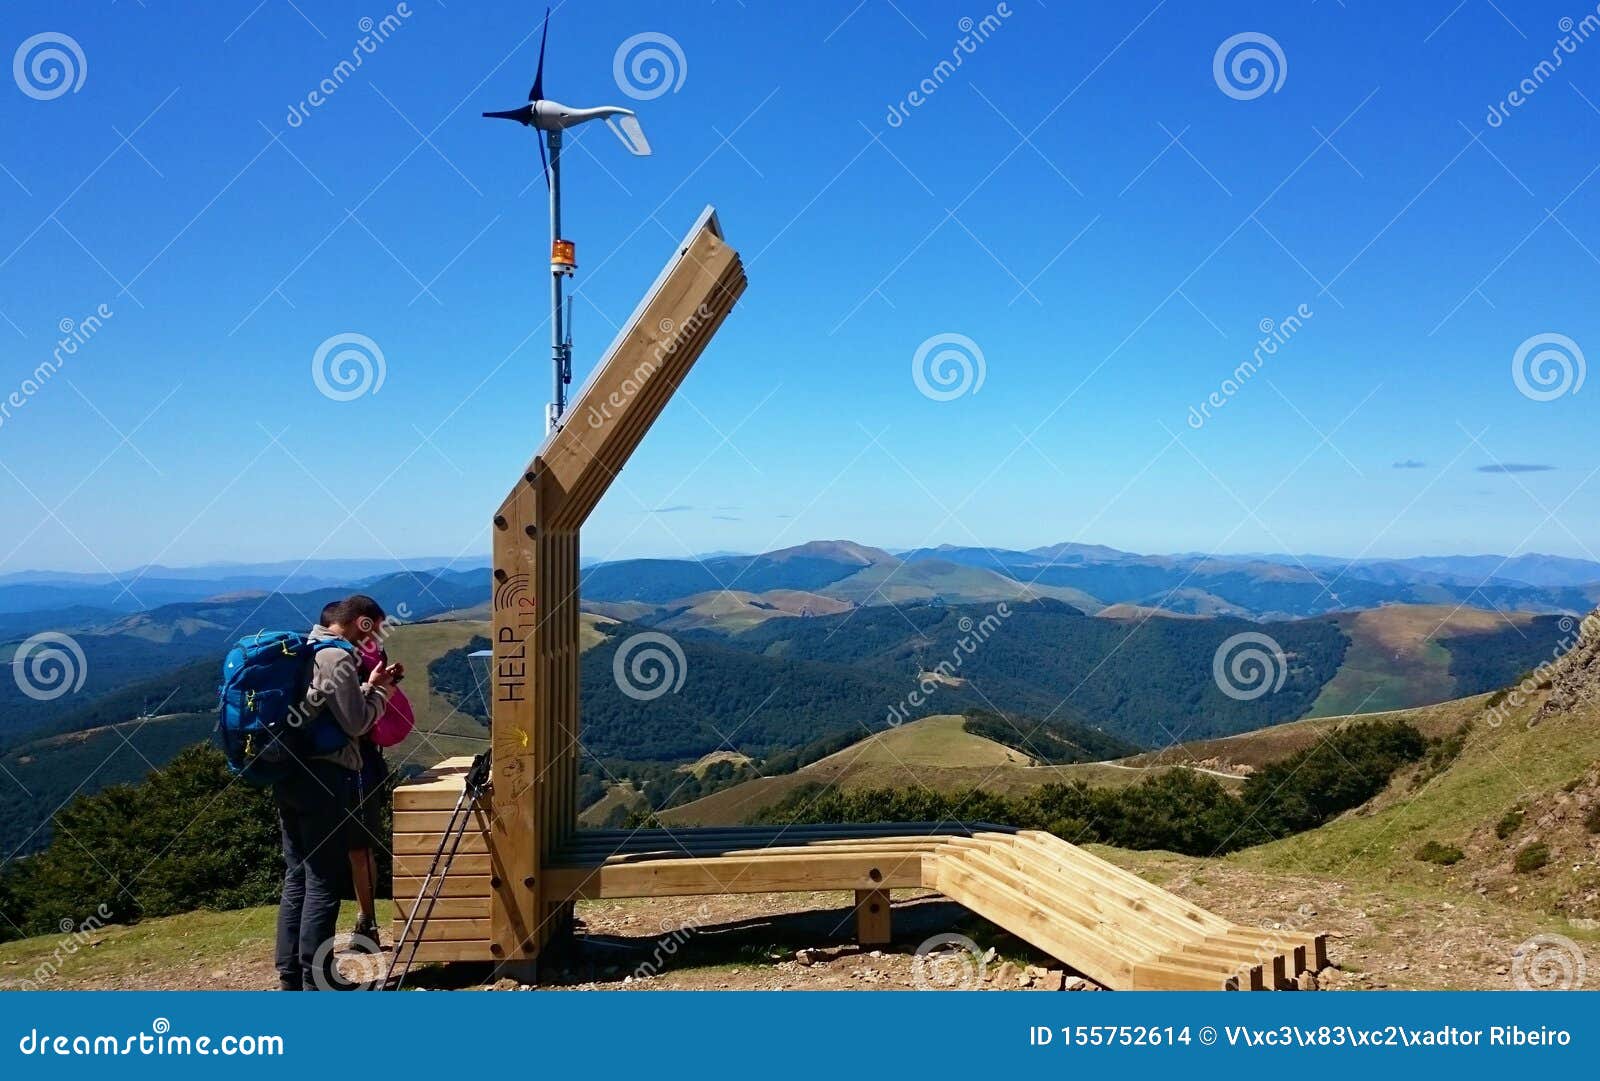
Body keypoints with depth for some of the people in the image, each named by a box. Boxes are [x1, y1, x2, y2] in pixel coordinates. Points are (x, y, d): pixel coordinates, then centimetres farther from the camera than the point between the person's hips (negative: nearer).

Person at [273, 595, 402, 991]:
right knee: (323, 882, -3)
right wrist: (381, 693, 3)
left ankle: (290, 975, 18)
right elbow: (355, 723, -12)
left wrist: (369, 686, 15)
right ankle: (316, 981, 2)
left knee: (297, 877, 13)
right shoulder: (337, 657, -13)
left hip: (289, 774, 9)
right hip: (323, 778, -9)